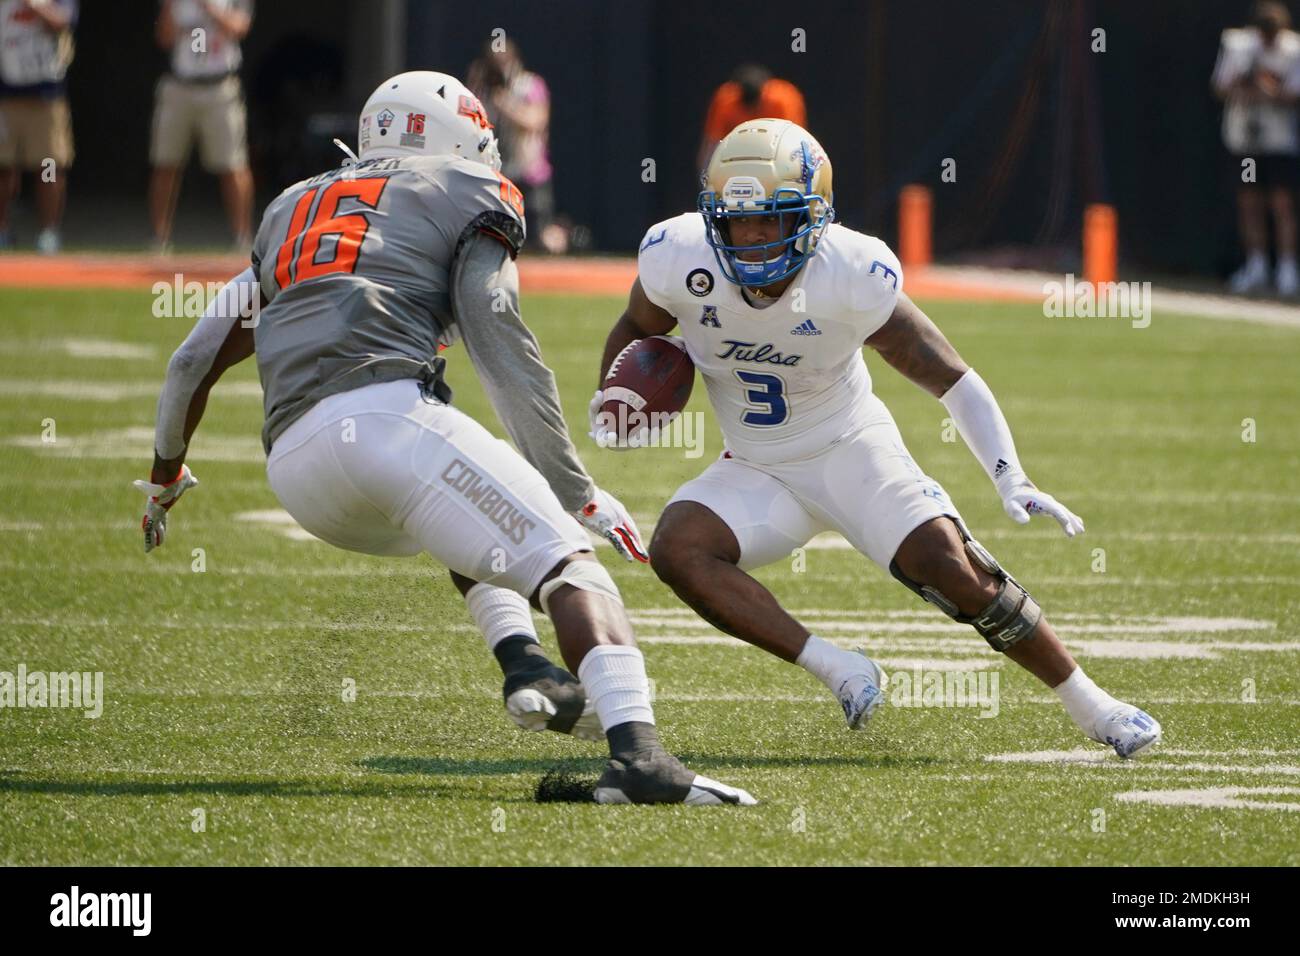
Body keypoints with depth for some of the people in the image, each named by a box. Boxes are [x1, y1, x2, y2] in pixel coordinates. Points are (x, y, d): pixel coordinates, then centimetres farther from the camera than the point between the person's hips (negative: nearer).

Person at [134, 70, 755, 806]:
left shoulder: (291, 212, 33)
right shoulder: (466, 195, 16)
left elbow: (199, 358, 33)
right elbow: (498, 338, 1)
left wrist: (166, 472, 49)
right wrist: (575, 489, 1)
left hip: (295, 469, 6)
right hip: (386, 410, -6)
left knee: (469, 527, 35)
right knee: (569, 566, -9)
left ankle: (521, 662, 10)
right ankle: (639, 751, -34)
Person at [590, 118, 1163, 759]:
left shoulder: (854, 279, -25)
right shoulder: (677, 261, -19)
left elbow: (951, 379, -17)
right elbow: (636, 331, 6)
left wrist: (1010, 478, -28)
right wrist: (611, 403, -14)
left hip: (851, 451, -3)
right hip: (756, 473, 3)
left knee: (951, 568, -21)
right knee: (676, 550, -26)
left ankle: (1090, 706, -2)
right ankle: (837, 670, -17)